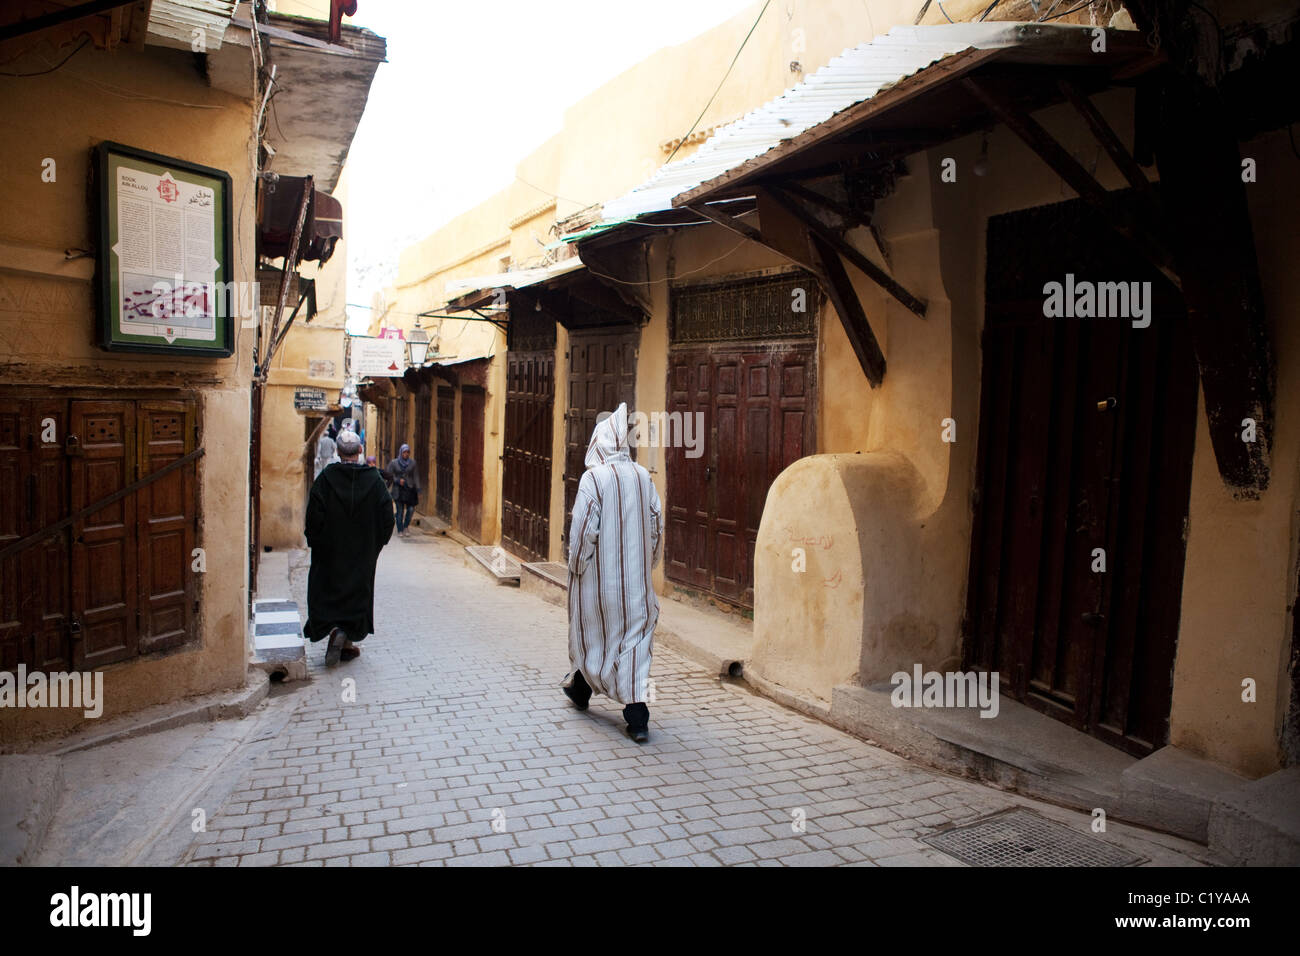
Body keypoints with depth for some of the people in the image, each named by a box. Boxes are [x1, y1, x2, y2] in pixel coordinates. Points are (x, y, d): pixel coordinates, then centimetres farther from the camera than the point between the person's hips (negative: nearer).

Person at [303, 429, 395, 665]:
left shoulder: (326, 478, -10)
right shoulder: (374, 479, -6)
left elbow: (314, 517, -11)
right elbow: (387, 516, -4)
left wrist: (316, 544, 2)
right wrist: (376, 543, 8)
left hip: (331, 551, -1)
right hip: (363, 554, 1)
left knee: (328, 591, 11)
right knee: (358, 592, 11)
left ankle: (334, 629, -12)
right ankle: (348, 643, 9)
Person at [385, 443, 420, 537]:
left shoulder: (412, 463, 4)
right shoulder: (394, 463, 2)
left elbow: (415, 477, 4)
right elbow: (389, 476, 0)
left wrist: (418, 490, 0)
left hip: (409, 489, 1)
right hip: (398, 490, -1)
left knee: (411, 509, -10)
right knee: (400, 511, -2)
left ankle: (405, 527, 11)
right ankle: (400, 531, 8)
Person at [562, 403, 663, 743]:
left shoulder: (593, 478, -12)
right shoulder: (643, 476, 2)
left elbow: (583, 529, -13)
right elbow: (657, 524, 6)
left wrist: (576, 566, 0)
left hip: (598, 574, -3)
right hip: (635, 576, 3)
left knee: (591, 629, 17)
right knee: (635, 636, 2)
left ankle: (581, 688, 39)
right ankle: (637, 716, -5)